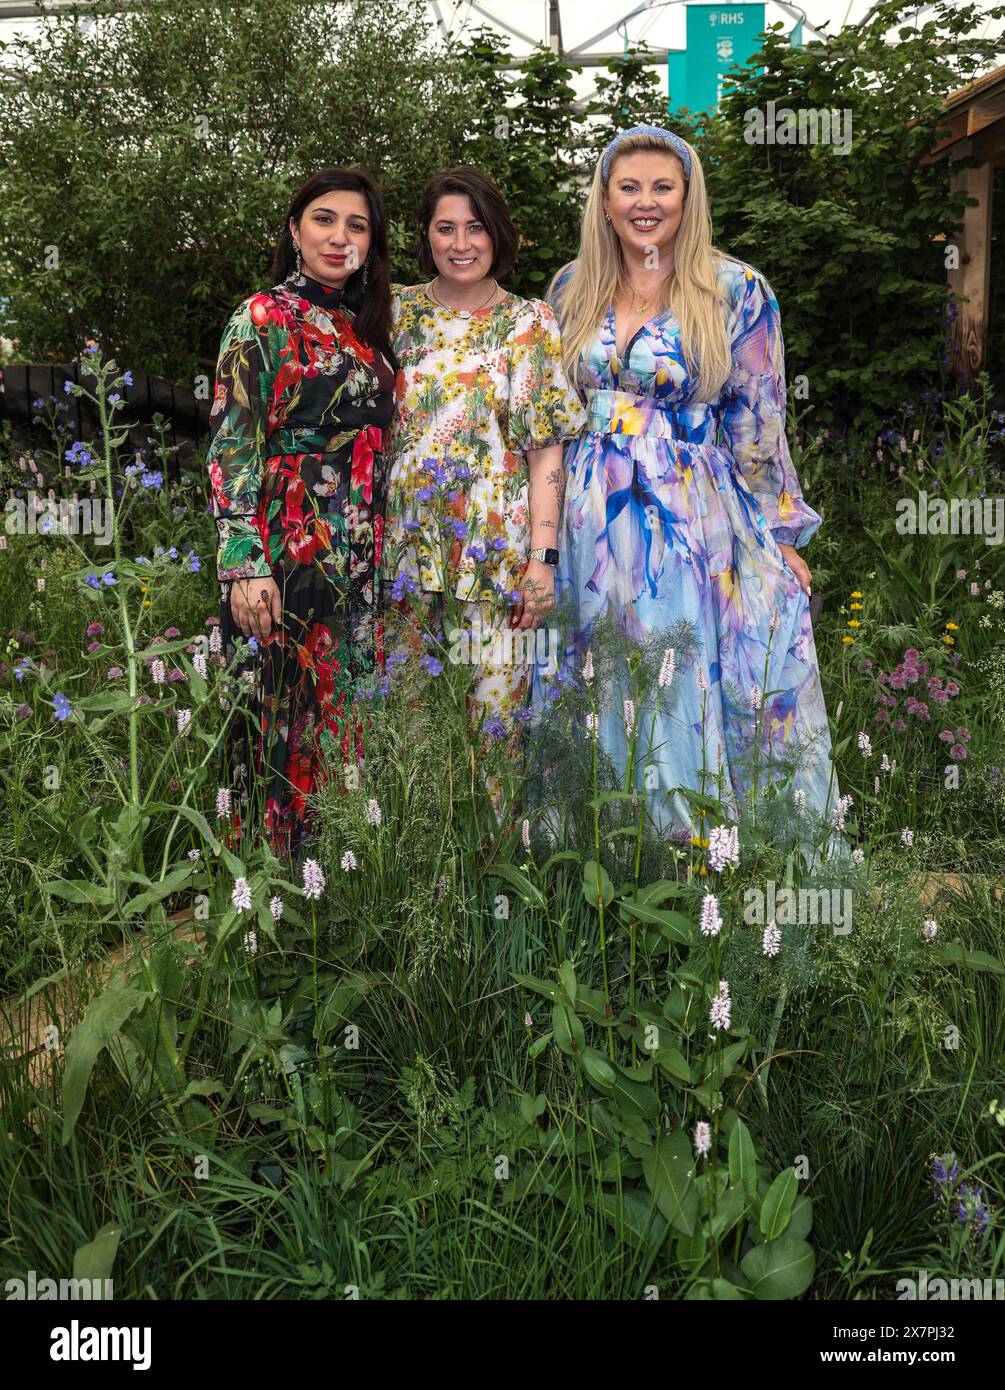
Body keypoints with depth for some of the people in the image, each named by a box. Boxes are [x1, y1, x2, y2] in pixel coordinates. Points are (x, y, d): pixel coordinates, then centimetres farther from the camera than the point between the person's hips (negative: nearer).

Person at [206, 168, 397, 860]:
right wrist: (246, 564, -20)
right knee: (285, 713, -2)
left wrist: (379, 546, 15)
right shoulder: (264, 317, -4)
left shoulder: (368, 326, 15)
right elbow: (232, 447, -11)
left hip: (359, 560, 7)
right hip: (286, 550, -6)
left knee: (345, 714, 10)